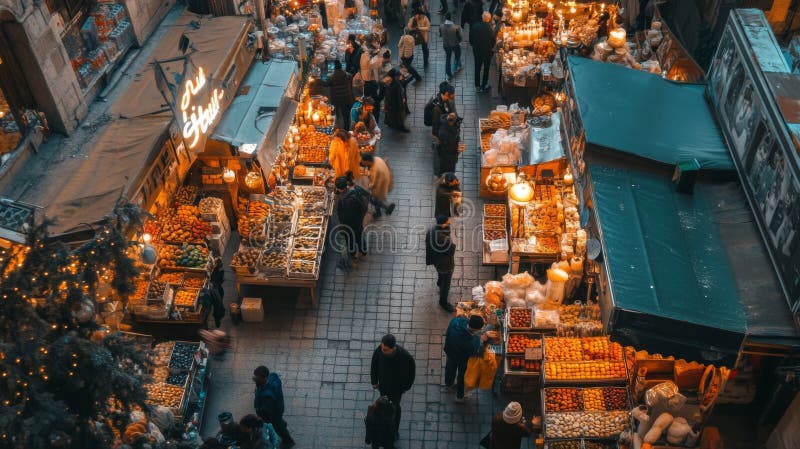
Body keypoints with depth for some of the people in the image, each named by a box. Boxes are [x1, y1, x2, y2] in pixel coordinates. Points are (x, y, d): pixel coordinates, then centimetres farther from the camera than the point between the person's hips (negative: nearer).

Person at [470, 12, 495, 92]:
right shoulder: (490, 28, -22)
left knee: (477, 68, 16)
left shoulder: (475, 26, -13)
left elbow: (471, 39, -4)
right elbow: (493, 40, -12)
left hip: (476, 51, 3)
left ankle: (477, 86, 23)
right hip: (487, 52, -3)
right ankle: (484, 86, 23)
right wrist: (491, 48, 9)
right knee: (486, 69, 15)